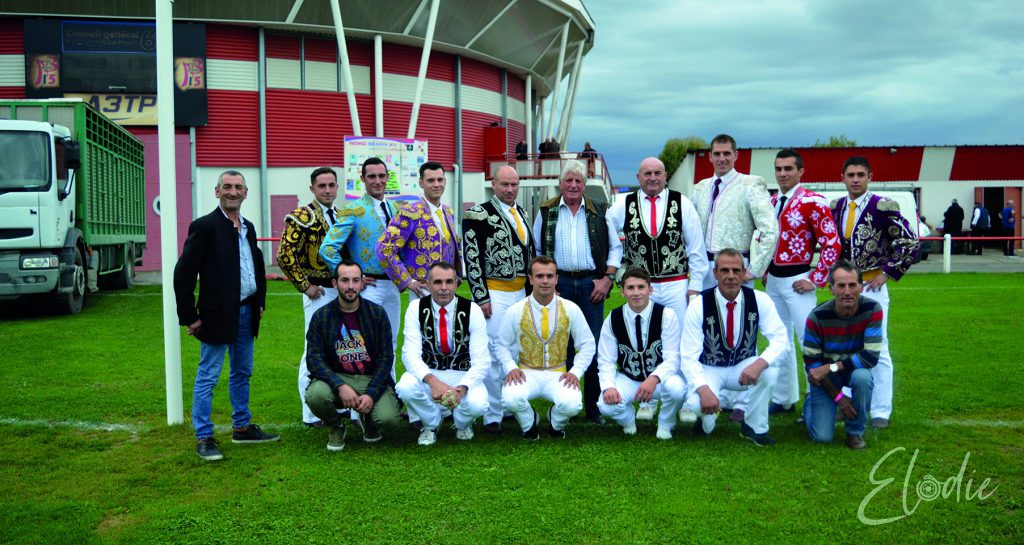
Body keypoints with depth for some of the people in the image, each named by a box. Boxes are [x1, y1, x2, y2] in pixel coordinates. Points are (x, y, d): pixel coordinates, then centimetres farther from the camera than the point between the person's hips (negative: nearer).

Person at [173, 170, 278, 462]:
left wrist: (260, 301, 12)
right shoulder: (204, 226, -12)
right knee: (207, 377, 1)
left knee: (242, 373, 17)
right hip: (218, 315, -7)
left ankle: (242, 427, 29)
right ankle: (203, 438, 8)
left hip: (247, 312, 8)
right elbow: (183, 273, -14)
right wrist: (190, 316, -15)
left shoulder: (248, 227, 10)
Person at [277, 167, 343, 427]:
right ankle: (311, 414, 8)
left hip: (344, 291, 7)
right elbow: (285, 256, -15)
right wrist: (304, 286, -14)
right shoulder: (302, 217, -9)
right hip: (319, 293, -7)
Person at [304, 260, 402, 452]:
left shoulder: (377, 313, -1)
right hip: (336, 378, 0)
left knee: (388, 418, -26)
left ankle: (369, 420, 15)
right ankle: (335, 427, 4)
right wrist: (340, 386, -25)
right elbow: (314, 358, -9)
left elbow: (386, 358, -3)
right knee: (315, 395, -33)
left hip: (372, 379, 0)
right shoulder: (321, 316, -2)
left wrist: (371, 394, -17)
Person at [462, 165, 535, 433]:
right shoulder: (478, 214, -8)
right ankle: (493, 416, 2)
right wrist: (481, 298, -15)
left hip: (520, 292, 7)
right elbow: (472, 257, -11)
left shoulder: (521, 213, 14)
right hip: (494, 293, -7)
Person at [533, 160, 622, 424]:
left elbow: (615, 247, 10)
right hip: (559, 283, 0)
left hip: (591, 284, 1)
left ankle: (593, 406, 12)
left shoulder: (599, 212, 8)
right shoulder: (546, 212, 7)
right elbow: (536, 251, 10)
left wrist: (607, 278, 0)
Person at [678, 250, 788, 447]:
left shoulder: (760, 300, -13)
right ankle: (707, 418, 7)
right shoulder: (699, 305, -19)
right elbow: (689, 357, -22)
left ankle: (754, 427, -7)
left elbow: (780, 338, -17)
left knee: (769, 369, -32)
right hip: (709, 370, -2)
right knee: (697, 404, -34)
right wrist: (704, 389, -40)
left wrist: (759, 363, -38)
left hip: (744, 368, 3)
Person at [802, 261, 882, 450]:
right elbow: (811, 362, -14)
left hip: (855, 368, 1)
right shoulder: (817, 317, -23)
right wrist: (837, 396, -16)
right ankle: (811, 402, 25)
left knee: (863, 377, -37)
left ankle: (855, 432, -10)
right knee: (822, 436, -12)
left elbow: (871, 356, -25)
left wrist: (831, 367, -30)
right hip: (824, 375, -1)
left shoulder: (872, 310, -22)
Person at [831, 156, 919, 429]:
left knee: (877, 350, -1)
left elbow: (909, 242, -7)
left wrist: (887, 272, -9)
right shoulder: (834, 208, 7)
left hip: (871, 286, -5)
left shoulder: (883, 207, -9)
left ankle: (881, 411, 7)